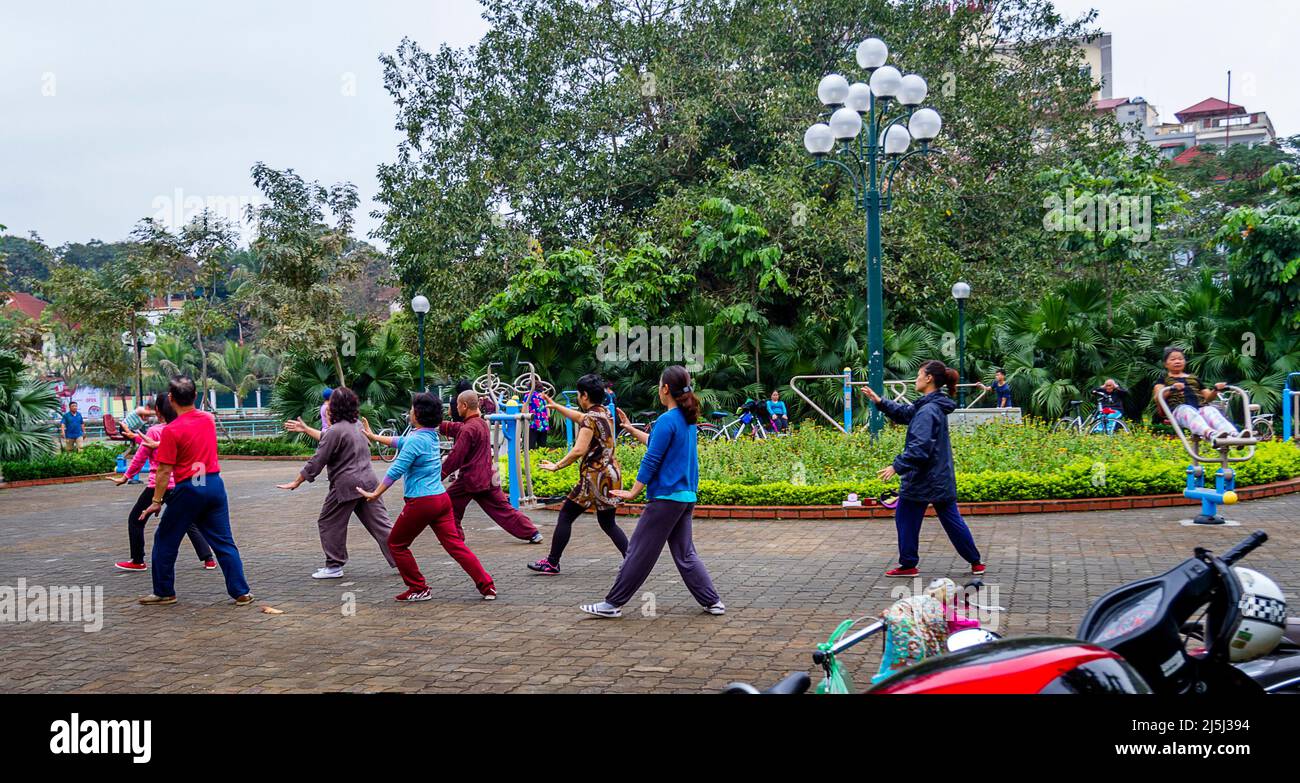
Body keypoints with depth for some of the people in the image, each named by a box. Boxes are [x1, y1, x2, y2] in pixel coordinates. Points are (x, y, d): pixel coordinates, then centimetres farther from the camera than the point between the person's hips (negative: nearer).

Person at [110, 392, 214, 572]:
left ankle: (138, 561, 20)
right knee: (189, 523, 15)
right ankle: (208, 558, 6)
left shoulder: (154, 431, -11)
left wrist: (125, 477, 9)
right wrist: (136, 437, 25)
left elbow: (139, 458, -3)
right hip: (179, 484, 5)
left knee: (135, 520, 14)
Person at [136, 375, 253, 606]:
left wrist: (156, 501, -6)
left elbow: (165, 471, -13)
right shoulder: (209, 419, 3)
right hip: (215, 484, 5)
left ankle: (164, 592, 21)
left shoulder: (171, 430, -14)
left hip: (189, 489, -5)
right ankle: (241, 592, 5)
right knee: (224, 542, 8)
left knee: (165, 540, 13)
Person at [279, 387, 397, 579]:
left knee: (328, 523, 8)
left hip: (346, 485, -8)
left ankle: (334, 567, 13)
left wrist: (296, 482, -3)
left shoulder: (336, 430, -13)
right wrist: (306, 430, 37)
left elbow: (317, 461, -11)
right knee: (379, 522, 7)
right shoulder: (356, 426, 14)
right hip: (368, 482, 8)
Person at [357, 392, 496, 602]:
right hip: (441, 498, 8)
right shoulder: (431, 436, 14)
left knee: (396, 544, 11)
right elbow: (401, 442, 30)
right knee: (455, 544, 5)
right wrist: (374, 437, 41)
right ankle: (487, 586, -3)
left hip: (421, 502, -8)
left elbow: (396, 470, -16)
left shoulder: (416, 440, -14)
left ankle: (419, 589, 14)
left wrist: (376, 494, -8)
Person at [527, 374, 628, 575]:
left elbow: (579, 450, -23)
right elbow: (580, 418, 31)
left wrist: (557, 466, -14)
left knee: (565, 516, 3)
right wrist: (556, 406, 37)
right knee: (607, 523, 15)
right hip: (610, 474, 9)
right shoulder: (604, 412, 12)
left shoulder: (591, 418, -15)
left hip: (595, 476, -9)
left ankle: (552, 563, 9)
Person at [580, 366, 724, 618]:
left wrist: (633, 492, -9)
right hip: (686, 498, 8)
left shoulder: (667, 420, -15)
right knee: (685, 554, 14)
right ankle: (713, 602, 11)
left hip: (666, 498, -8)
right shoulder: (688, 420, 11)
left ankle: (613, 604, 6)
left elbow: (651, 460, -15)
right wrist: (631, 429, 32)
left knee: (640, 552, -1)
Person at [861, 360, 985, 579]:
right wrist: (879, 401, 13)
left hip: (923, 478, -9)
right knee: (951, 519, 16)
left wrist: (897, 466, -27)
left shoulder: (928, 411, -21)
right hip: (942, 477, 9)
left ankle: (908, 565, 15)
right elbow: (903, 412, 20)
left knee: (906, 519, 7)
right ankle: (975, 562, 20)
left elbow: (920, 446, -28)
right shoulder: (935, 405, 9)